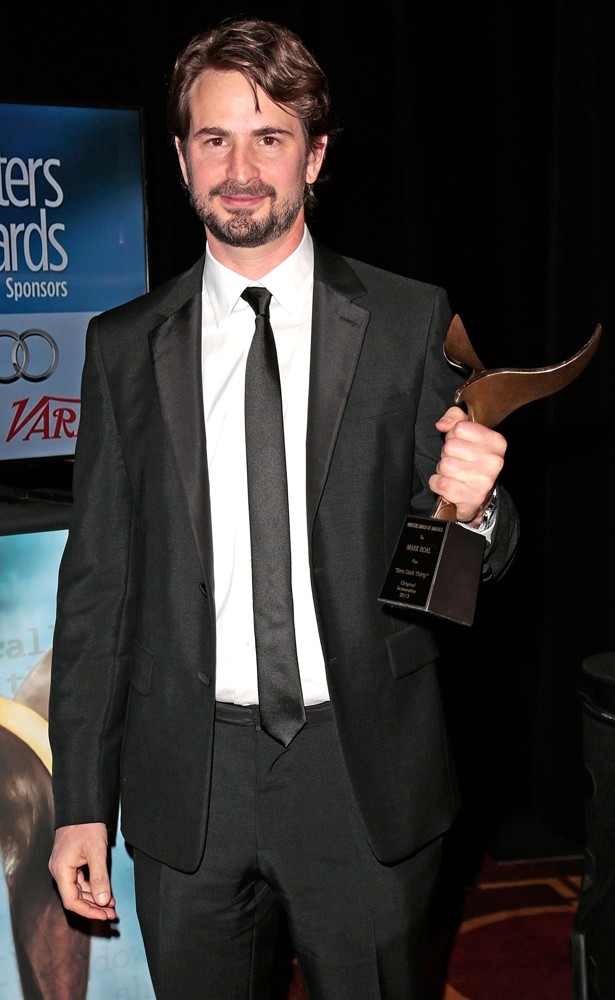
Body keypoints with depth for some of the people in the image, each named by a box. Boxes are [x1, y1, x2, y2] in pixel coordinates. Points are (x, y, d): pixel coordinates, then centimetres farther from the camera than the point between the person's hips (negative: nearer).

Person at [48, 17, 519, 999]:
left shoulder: (413, 323, -2)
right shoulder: (125, 346, 3)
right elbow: (97, 579, 5)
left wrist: (473, 506, -22)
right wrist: (82, 801, 3)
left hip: (365, 776, -1)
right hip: (184, 782, 1)